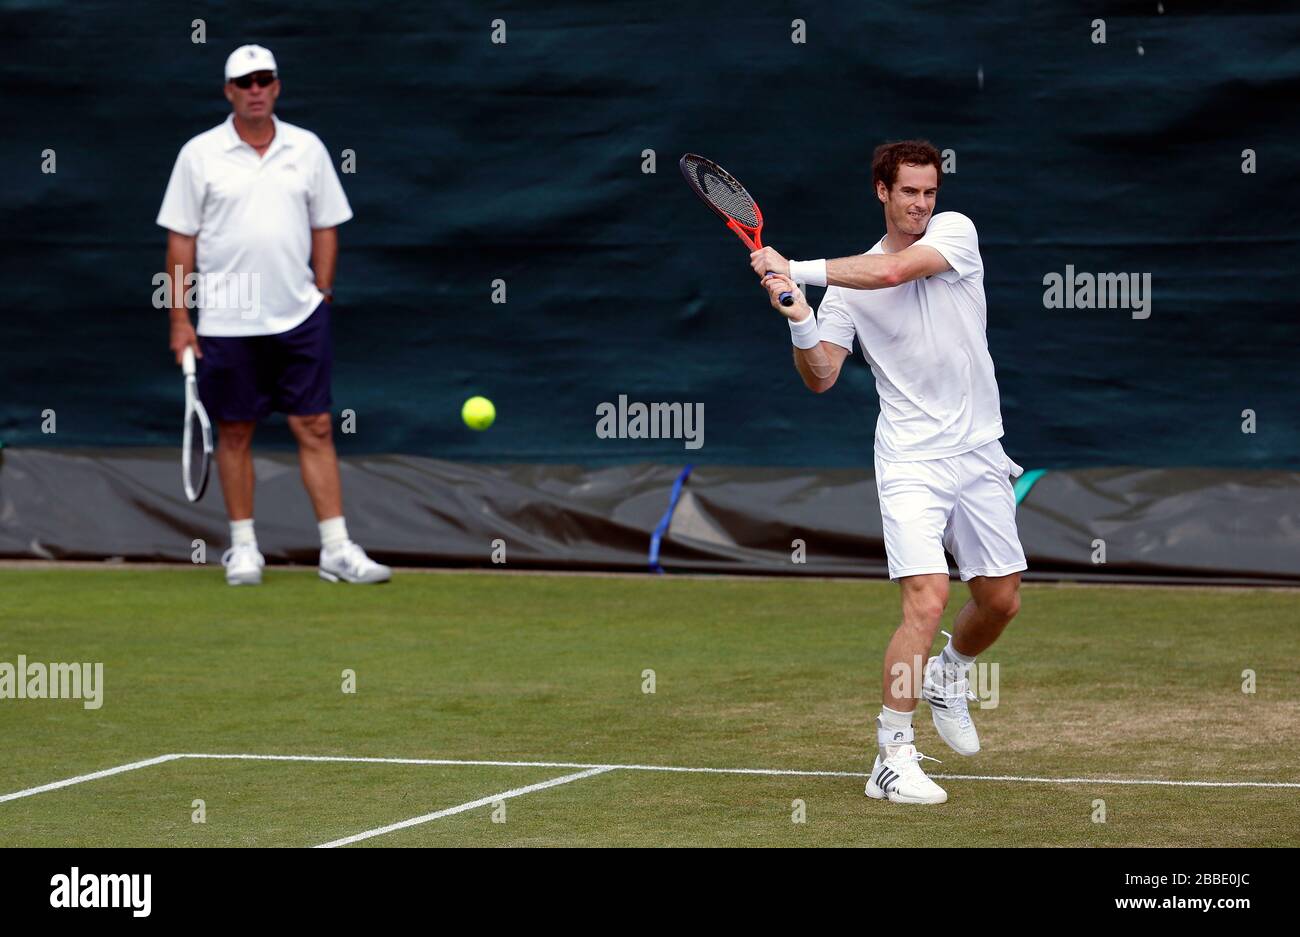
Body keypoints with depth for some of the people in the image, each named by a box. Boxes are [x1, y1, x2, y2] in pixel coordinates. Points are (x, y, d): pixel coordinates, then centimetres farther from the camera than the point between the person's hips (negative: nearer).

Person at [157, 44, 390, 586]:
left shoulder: (307, 149, 6)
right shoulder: (200, 155, -1)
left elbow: (325, 229, 12)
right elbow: (181, 239, 0)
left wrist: (323, 294, 4)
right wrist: (180, 320, -3)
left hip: (299, 318, 1)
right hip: (226, 322, -1)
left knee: (316, 429, -1)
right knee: (234, 434, 5)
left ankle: (337, 550, -1)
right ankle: (243, 548, 16)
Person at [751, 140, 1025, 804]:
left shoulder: (955, 232, -1)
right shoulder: (851, 281, 1)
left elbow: (897, 270, -21)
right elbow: (821, 378, -1)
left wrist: (795, 269, -21)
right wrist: (799, 320, -20)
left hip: (979, 451, 3)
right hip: (910, 458, -3)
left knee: (1000, 601, 12)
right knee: (926, 601, -17)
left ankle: (949, 676, 44)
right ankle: (893, 758, -12)